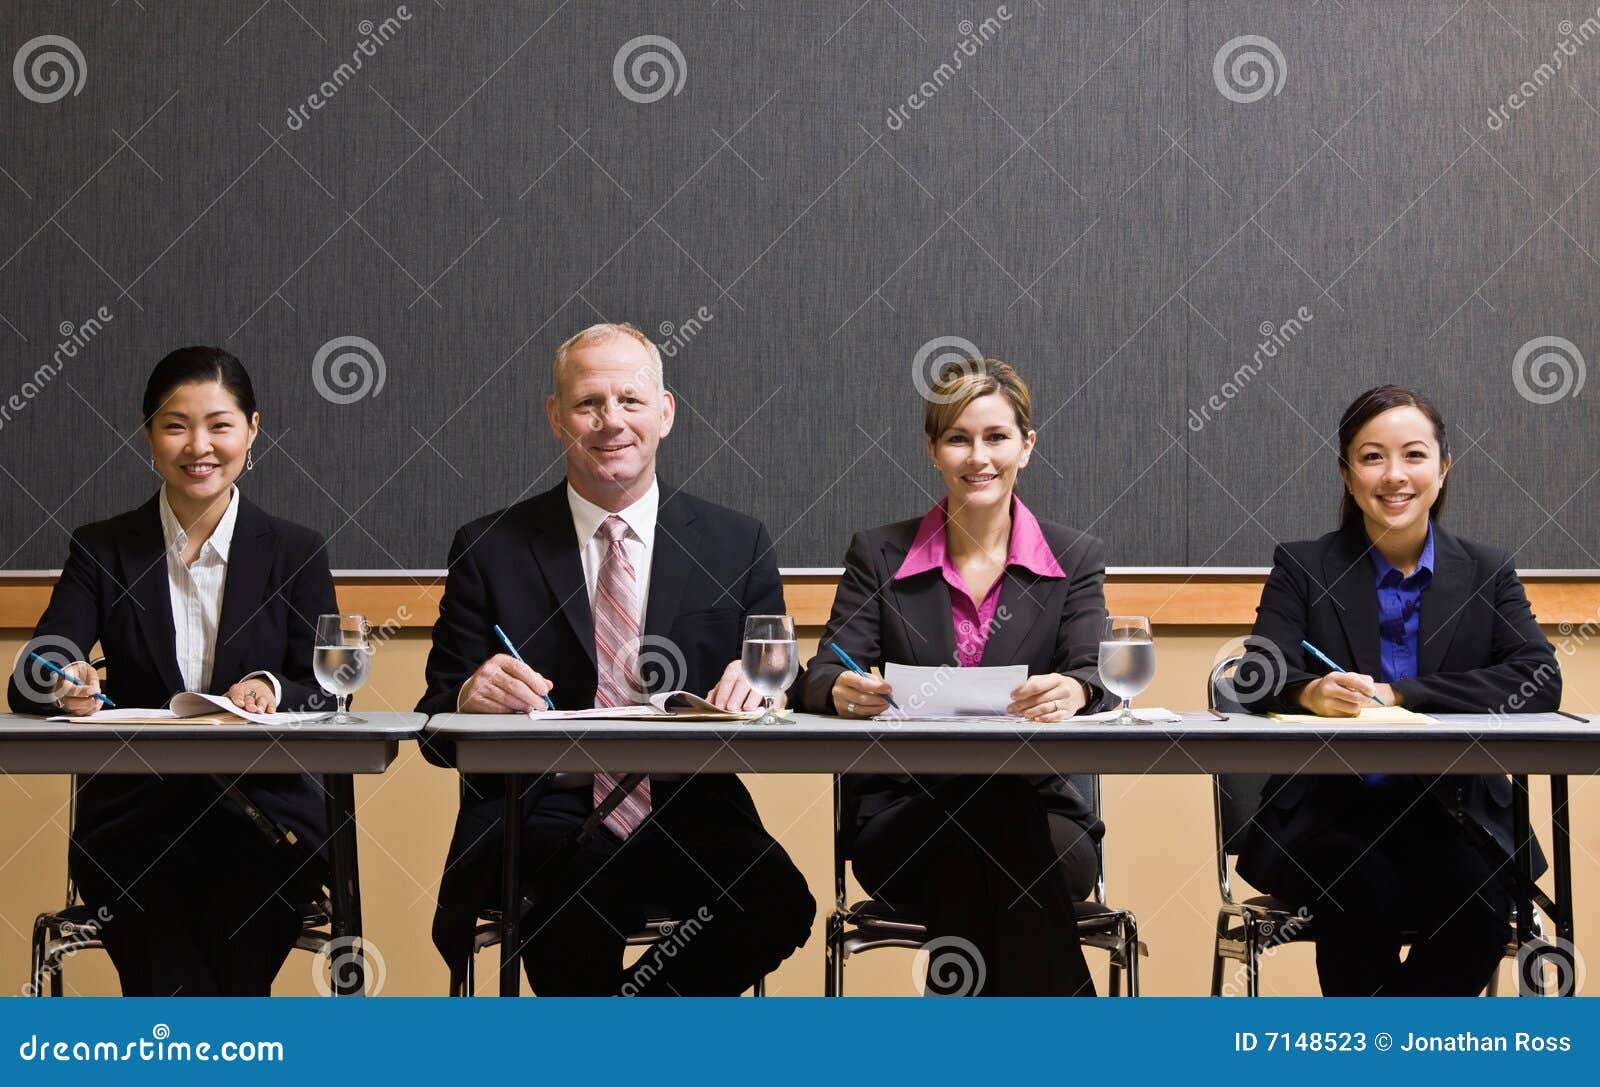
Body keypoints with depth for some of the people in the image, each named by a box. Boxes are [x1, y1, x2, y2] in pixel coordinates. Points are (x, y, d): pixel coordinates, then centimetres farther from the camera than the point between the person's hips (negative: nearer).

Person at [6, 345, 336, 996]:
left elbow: (327, 697, 4)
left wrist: (272, 691, -21)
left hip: (261, 813, 0)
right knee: (171, 985, -30)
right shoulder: (102, 550, 9)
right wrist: (66, 690, -28)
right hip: (135, 817, 0)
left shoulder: (295, 554, 8)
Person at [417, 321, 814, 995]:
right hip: (542, 817, -2)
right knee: (582, 885, -36)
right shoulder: (488, 551, 8)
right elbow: (437, 729, 6)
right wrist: (469, 698, -18)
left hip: (689, 816, 2)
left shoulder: (738, 546, 11)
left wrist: (758, 686, -14)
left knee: (779, 903, -29)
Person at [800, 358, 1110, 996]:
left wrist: (1072, 690, -34)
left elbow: (1090, 675, -7)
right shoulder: (880, 556, 9)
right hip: (903, 817, 0)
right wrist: (843, 691, -29)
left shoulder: (1074, 559, 9)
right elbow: (824, 677, -2)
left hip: (1035, 808, 0)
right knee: (986, 823, -34)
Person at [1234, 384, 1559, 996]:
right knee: (1363, 894, -32)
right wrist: (1310, 693, -34)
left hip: (1448, 811, 1)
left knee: (1477, 900, -29)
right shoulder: (1302, 568, 5)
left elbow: (1538, 681, -8)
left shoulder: (1487, 574, 8)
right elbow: (1258, 682, -9)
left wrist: (1398, 695, -18)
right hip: (1325, 813, -1)